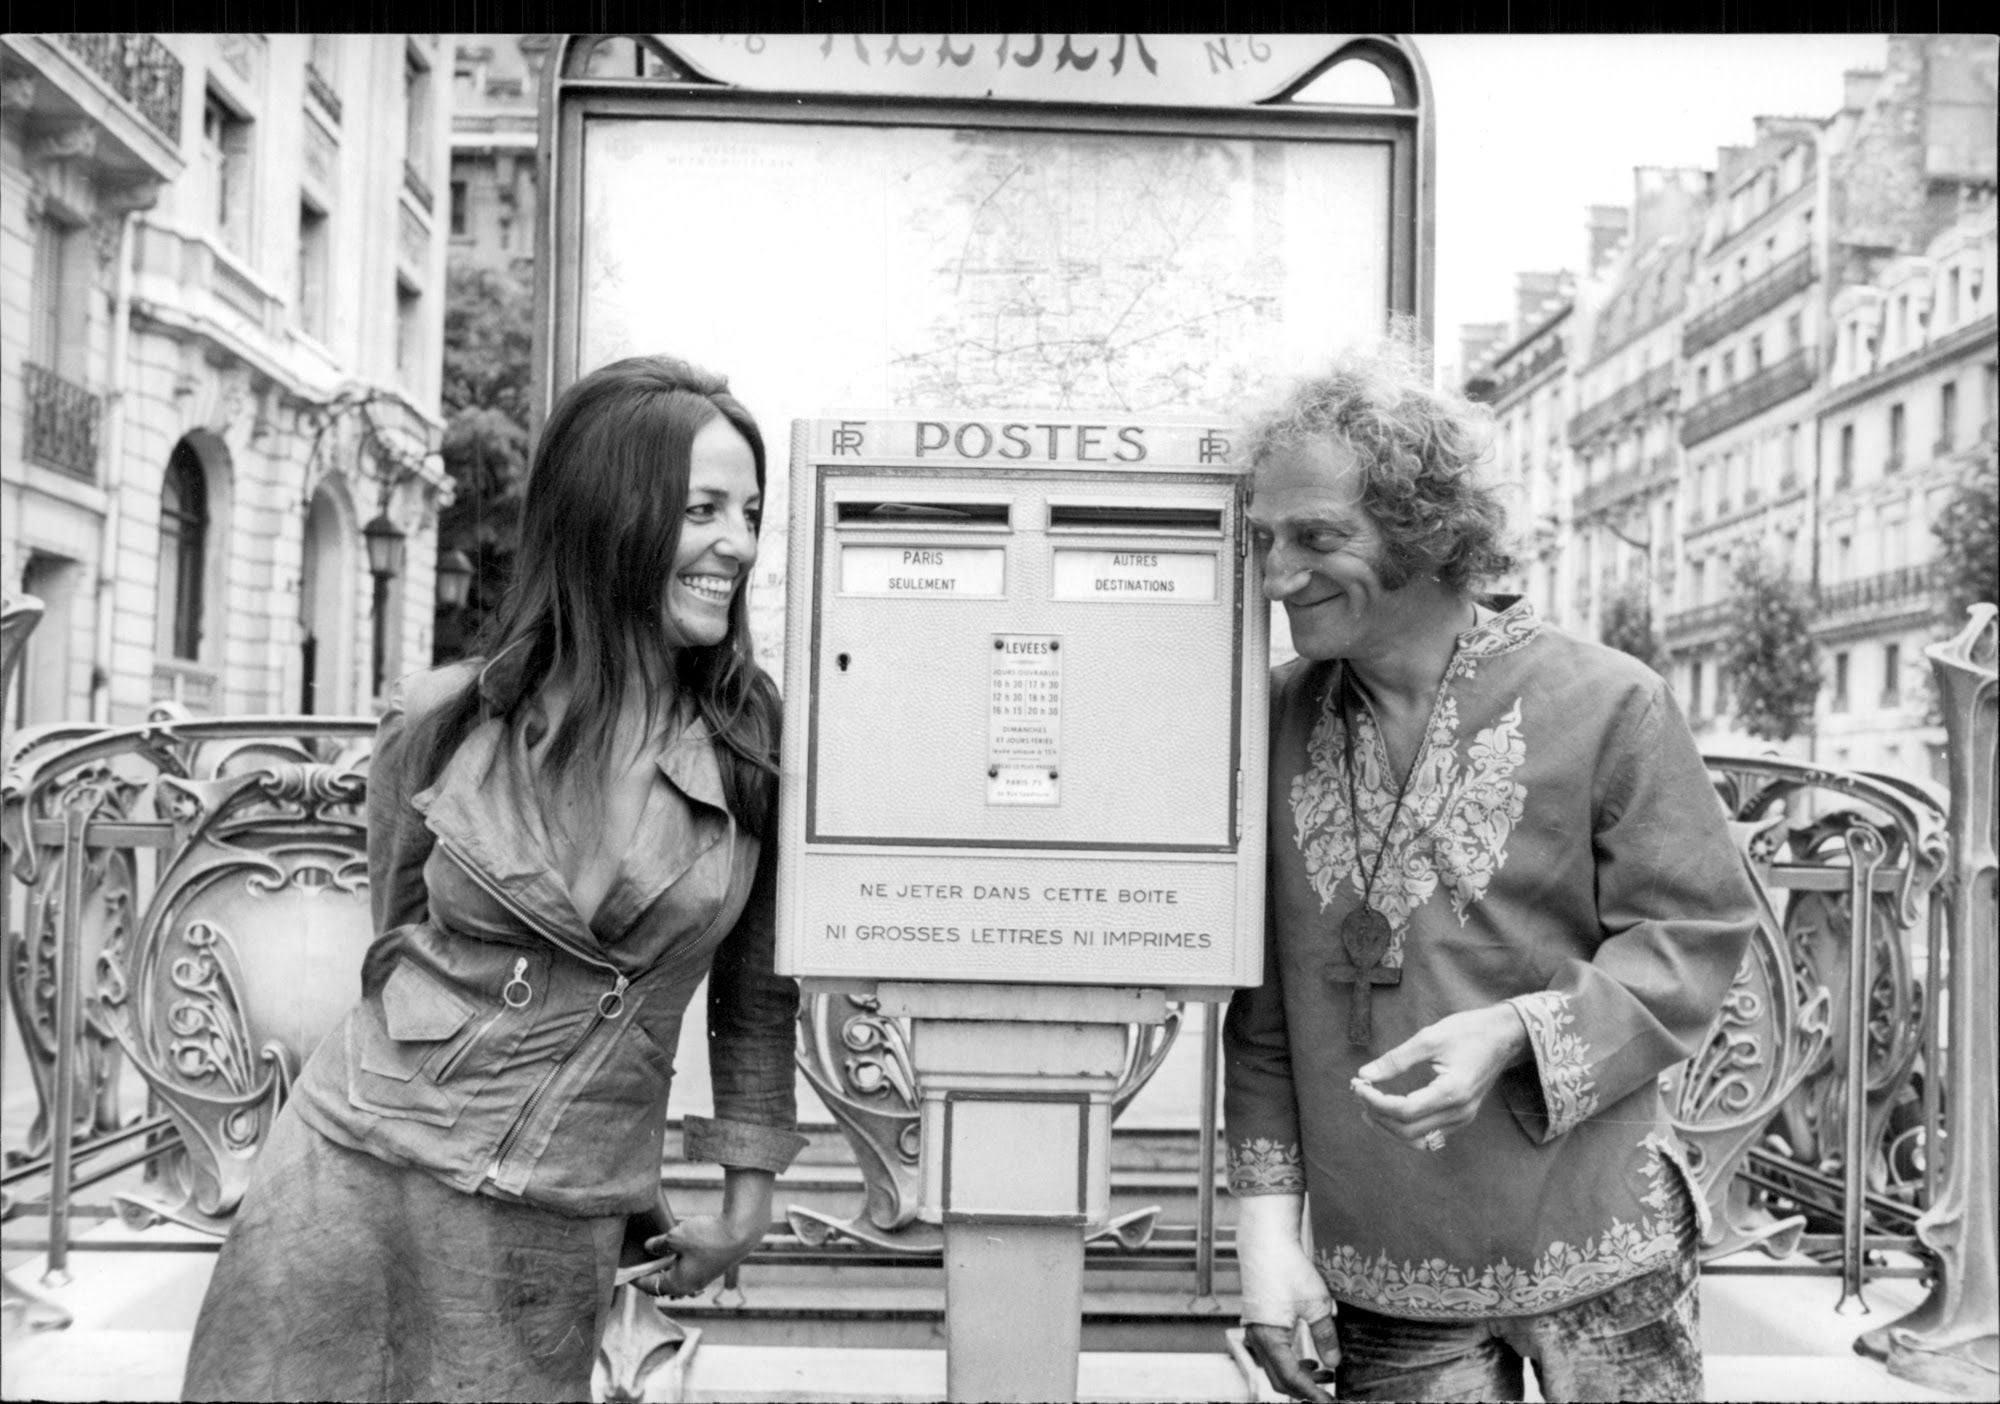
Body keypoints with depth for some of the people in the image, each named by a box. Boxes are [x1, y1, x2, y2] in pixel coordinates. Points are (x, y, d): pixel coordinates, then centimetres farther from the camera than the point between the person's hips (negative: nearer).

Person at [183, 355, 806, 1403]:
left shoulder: (758, 746, -3)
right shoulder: (439, 725, -3)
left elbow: (755, 988, 8)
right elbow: (399, 945, 11)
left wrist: (748, 1194, 7)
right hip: (360, 1173, 0)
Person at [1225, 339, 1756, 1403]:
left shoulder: (1604, 703, -10)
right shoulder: (1278, 721, 0)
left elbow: (1697, 931, -6)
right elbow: (1261, 1006, 4)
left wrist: (1514, 1033, -21)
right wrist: (1267, 1224, 0)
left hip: (1599, 1259, -2)